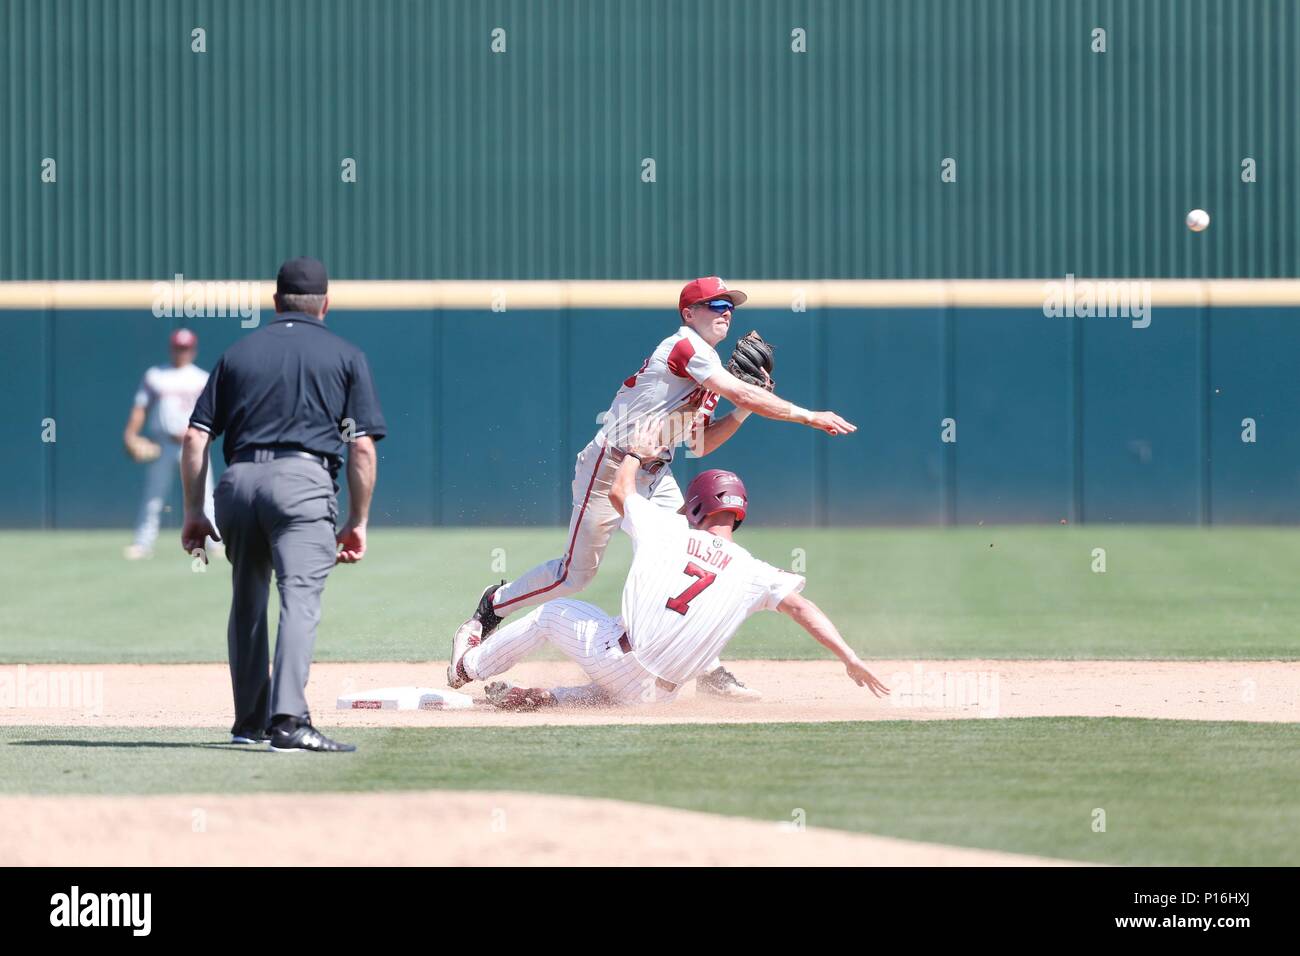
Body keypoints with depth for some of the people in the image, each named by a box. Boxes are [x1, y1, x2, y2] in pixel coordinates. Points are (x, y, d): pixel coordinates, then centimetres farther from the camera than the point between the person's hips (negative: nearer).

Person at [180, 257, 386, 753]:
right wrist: (358, 521, 9)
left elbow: (195, 438, 11)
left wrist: (192, 512, 15)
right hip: (303, 479, -4)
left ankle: (250, 720, 29)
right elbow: (362, 449, 3)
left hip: (238, 481, 4)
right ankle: (288, 719, -30)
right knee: (300, 598, -13)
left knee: (247, 602, 19)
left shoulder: (238, 353, 18)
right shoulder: (346, 356, 12)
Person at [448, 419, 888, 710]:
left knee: (551, 614, 27)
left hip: (620, 659, -1)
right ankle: (543, 698, 21)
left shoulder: (669, 528, 3)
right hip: (657, 693, 1)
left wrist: (635, 453, 39)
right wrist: (851, 659, -11)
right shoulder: (752, 571, 2)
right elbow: (801, 607, -8)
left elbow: (619, 492, 21)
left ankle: (471, 664, 43)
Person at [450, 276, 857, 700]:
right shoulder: (684, 346, -15)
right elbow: (743, 394, -24)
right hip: (610, 468, -9)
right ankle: (493, 605, 21)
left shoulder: (707, 371, 14)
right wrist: (810, 416, -23)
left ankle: (710, 672, -5)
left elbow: (700, 443, 15)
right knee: (576, 574, -2)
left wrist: (743, 411, 2)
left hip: (655, 474, 9)